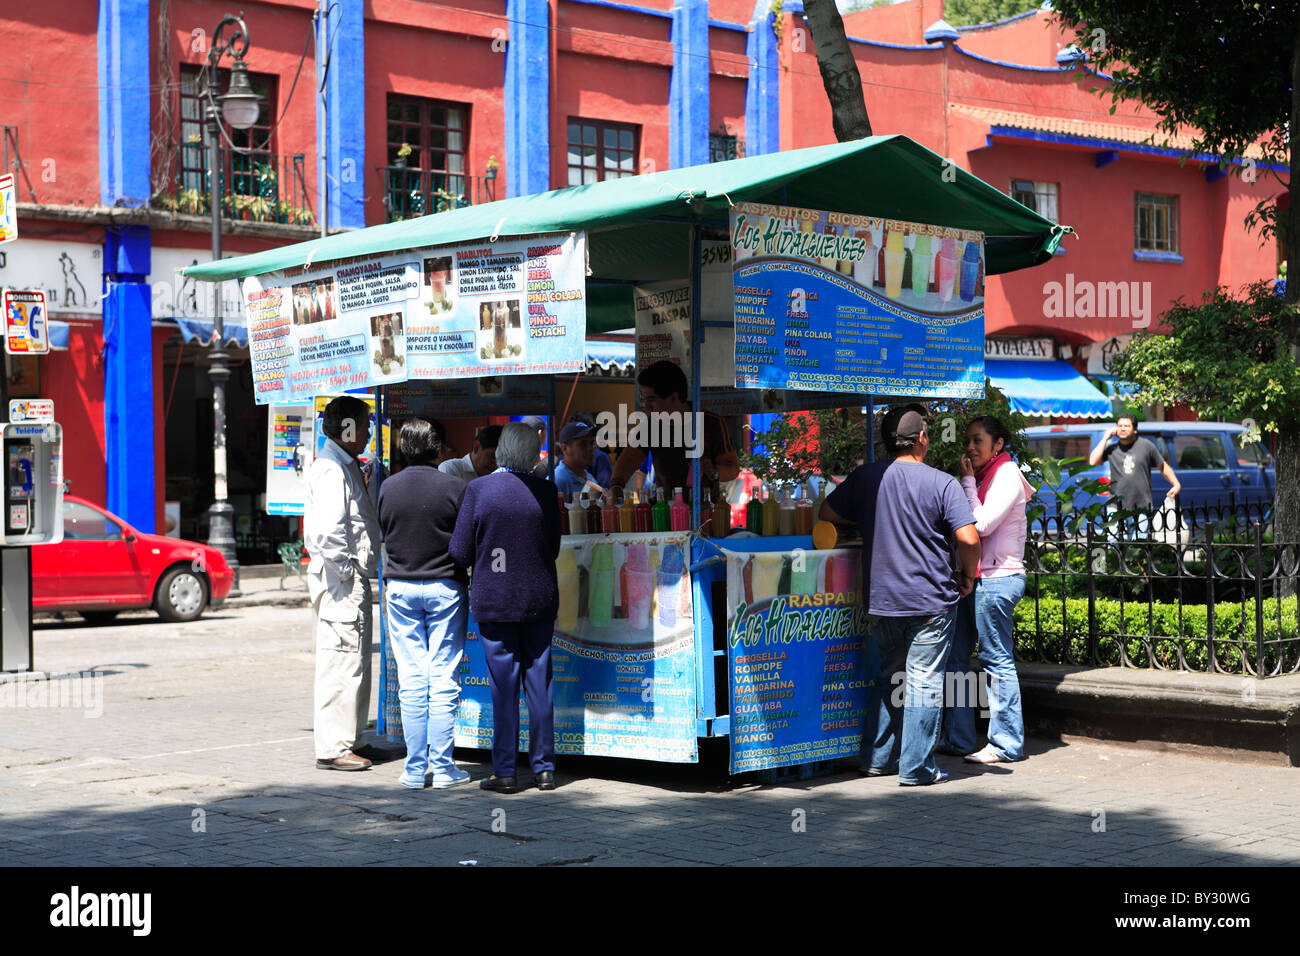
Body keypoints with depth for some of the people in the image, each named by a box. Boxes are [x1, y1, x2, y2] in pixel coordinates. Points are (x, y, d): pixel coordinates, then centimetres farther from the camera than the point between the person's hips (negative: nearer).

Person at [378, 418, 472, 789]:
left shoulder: (388, 489, -2)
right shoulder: (454, 488, -10)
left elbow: (384, 535, 8)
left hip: (401, 587, 2)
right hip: (445, 587, -2)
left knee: (411, 679, 5)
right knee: (443, 679, 2)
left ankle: (415, 768, 7)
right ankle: (442, 767, 3)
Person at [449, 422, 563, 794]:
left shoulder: (478, 489, -11)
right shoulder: (545, 491, -5)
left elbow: (460, 552, -8)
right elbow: (554, 548, 5)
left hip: (493, 600, -2)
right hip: (539, 598, 2)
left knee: (503, 687, 3)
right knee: (539, 683, 9)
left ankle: (504, 772, 7)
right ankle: (544, 768, 14)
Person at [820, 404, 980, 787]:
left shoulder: (865, 478, 2)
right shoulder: (941, 483, -9)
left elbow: (828, 513, 12)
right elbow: (969, 539, -15)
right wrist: (968, 577, 2)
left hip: (881, 599, 4)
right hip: (930, 600, -4)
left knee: (889, 678, 18)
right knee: (923, 682, 1)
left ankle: (877, 758, 23)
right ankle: (917, 767, 3)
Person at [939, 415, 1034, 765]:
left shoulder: (1007, 476, -9)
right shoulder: (982, 476, 17)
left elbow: (983, 524, -18)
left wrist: (967, 481, -12)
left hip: (997, 578, -9)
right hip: (975, 578, 9)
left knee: (997, 660, -5)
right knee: (955, 656, 10)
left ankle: (1007, 745, 2)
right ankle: (958, 739, 16)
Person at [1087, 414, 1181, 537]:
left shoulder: (1146, 446, 6)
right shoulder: (1112, 449, 7)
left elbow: (1163, 466, 15)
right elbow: (1093, 462, -7)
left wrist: (1176, 484, 2)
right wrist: (1105, 438, -3)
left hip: (1141, 510, 0)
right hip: (1117, 507, 0)